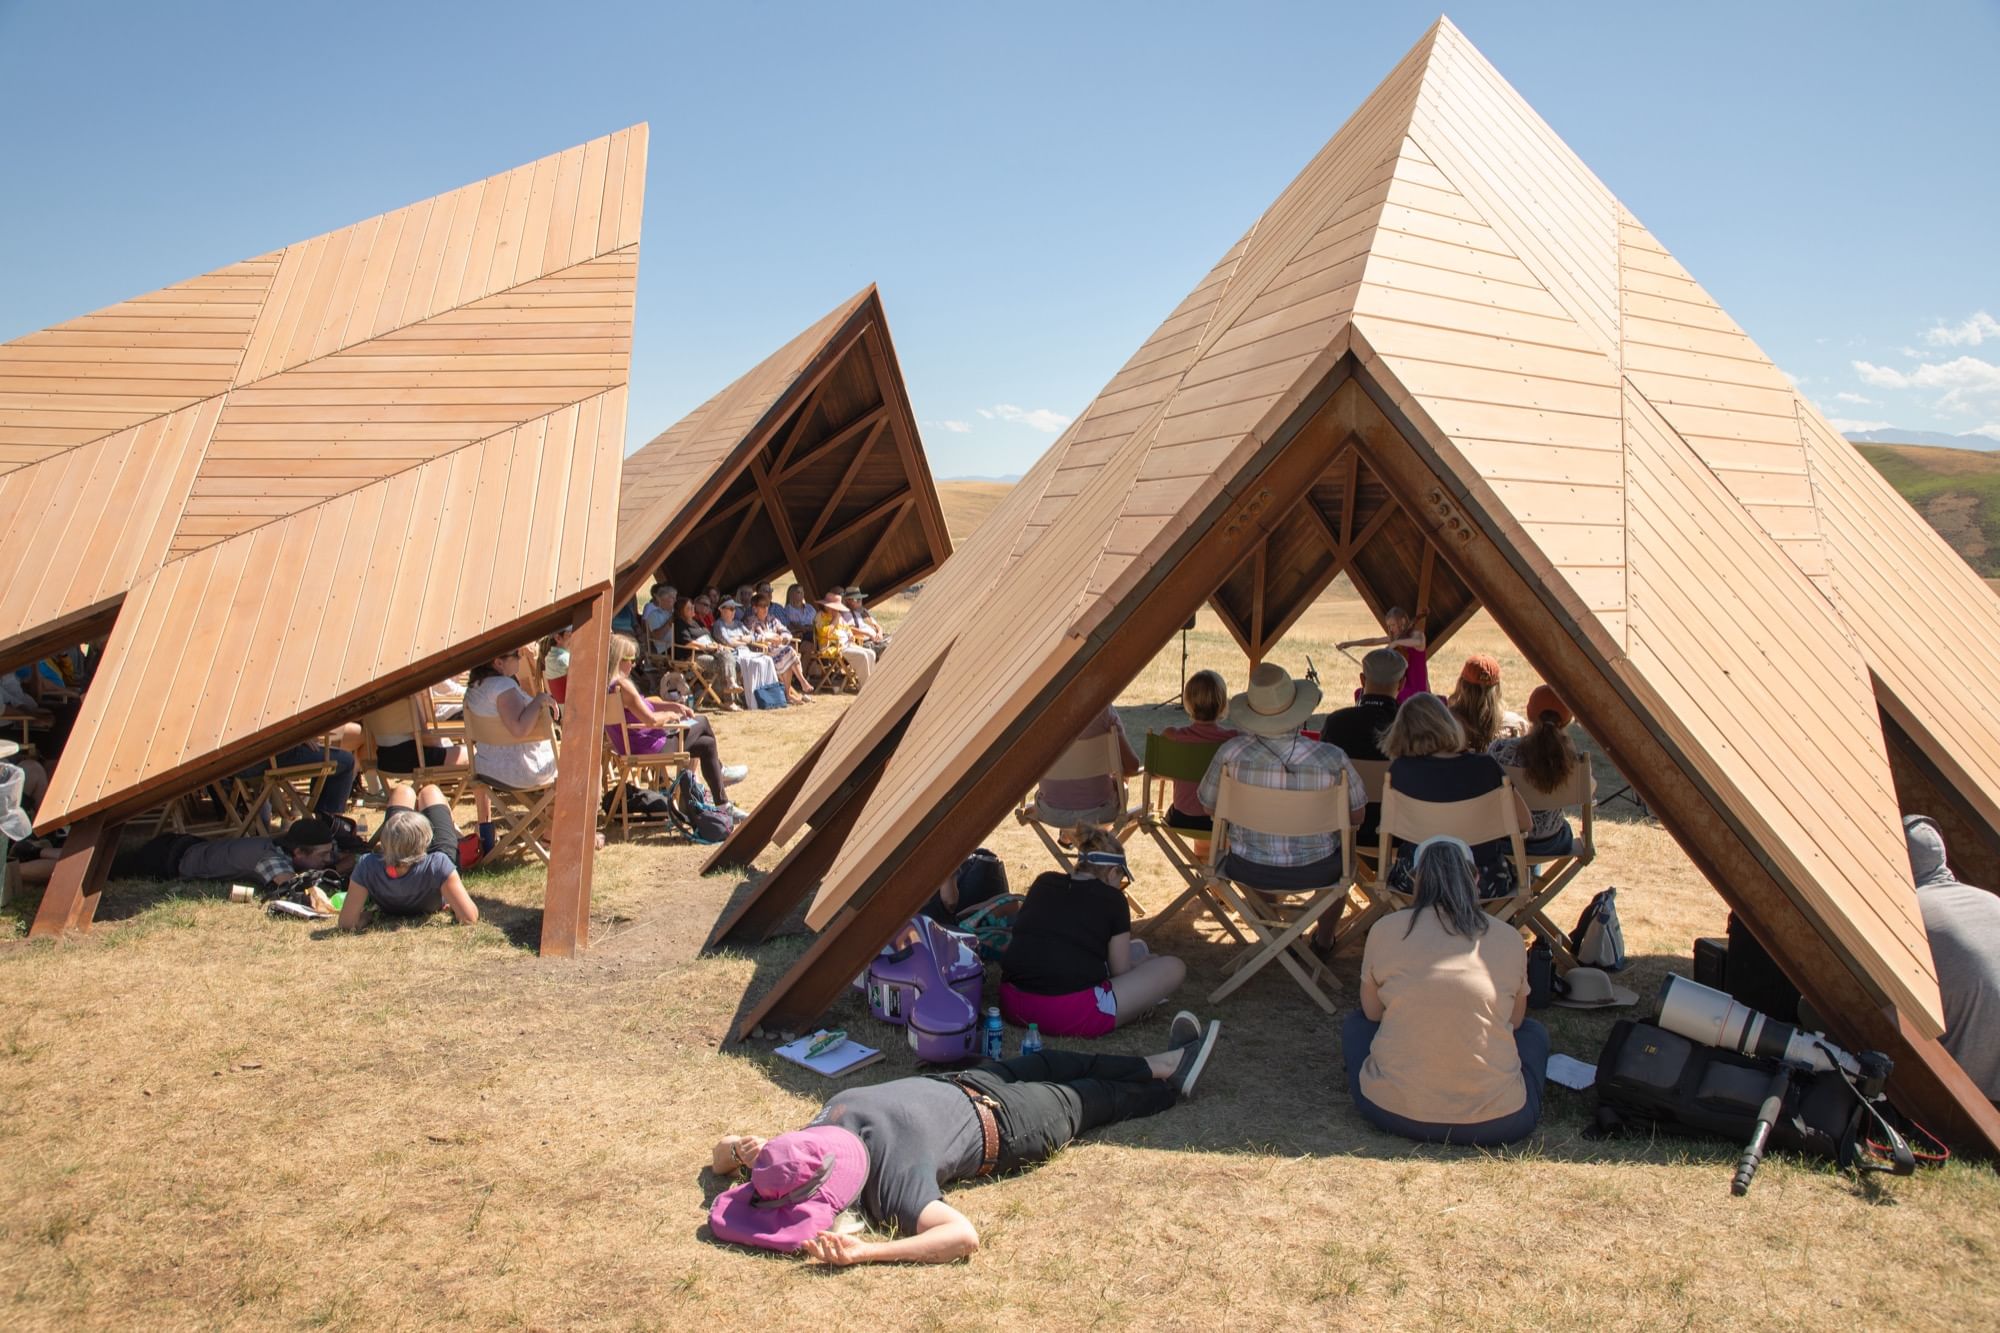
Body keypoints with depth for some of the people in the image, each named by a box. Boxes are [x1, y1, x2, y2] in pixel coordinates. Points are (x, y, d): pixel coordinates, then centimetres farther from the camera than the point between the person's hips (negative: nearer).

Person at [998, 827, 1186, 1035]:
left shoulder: (1043, 883, 15)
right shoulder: (1112, 899, 3)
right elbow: (1120, 972, 10)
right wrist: (1142, 963, 35)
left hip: (1012, 1008, 6)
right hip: (1071, 1016, -6)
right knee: (1173, 968, 6)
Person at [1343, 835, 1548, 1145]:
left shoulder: (1385, 930, -3)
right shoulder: (1508, 939, -1)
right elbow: (1515, 1021, 14)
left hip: (1395, 1112, 0)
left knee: (1354, 1023, 29)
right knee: (1534, 1032, 29)